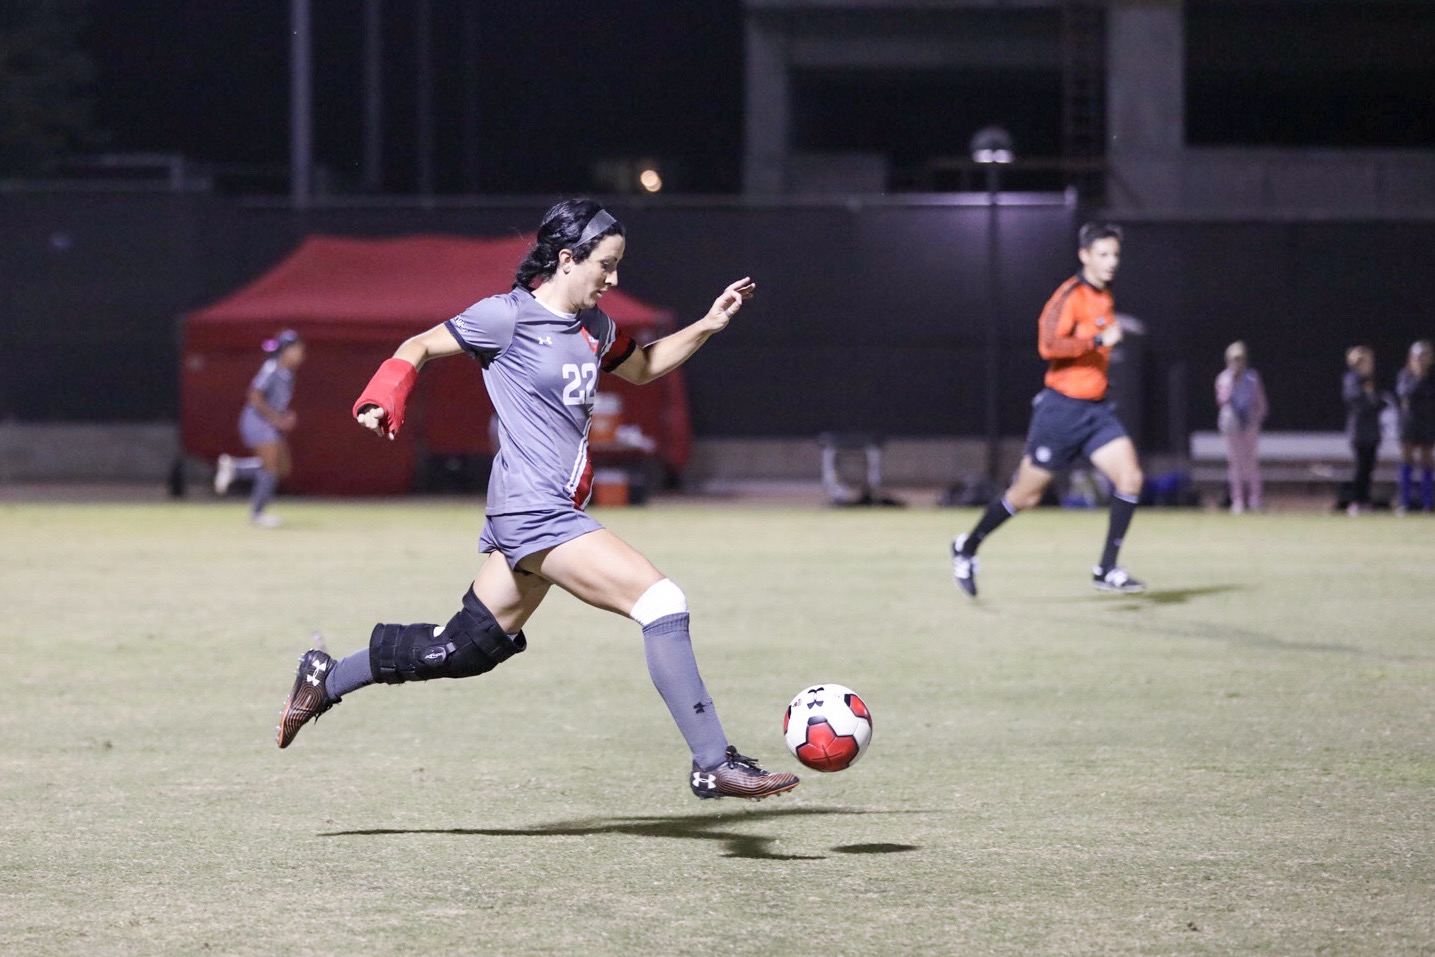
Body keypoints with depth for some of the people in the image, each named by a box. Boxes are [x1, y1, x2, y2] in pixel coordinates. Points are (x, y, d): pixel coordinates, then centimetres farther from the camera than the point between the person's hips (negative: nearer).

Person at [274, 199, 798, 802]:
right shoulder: (509, 316, -9)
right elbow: (420, 347, 1)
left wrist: (708, 325, 18)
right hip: (533, 509, -10)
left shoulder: (593, 327, 14)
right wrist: (382, 401, -16)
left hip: (555, 511, 10)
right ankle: (713, 764, -17)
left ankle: (328, 679, 31)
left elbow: (642, 369, 31)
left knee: (467, 649, 16)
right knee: (661, 601, -18)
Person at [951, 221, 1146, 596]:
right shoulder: (1071, 295, -14)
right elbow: (1048, 345, -28)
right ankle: (967, 548, 24)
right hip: (1061, 407, -7)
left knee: (1130, 477, -11)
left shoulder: (1106, 297, 12)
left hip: (1095, 409, 7)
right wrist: (1099, 341, -30)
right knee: (1026, 494, 2)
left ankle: (1107, 570, -5)